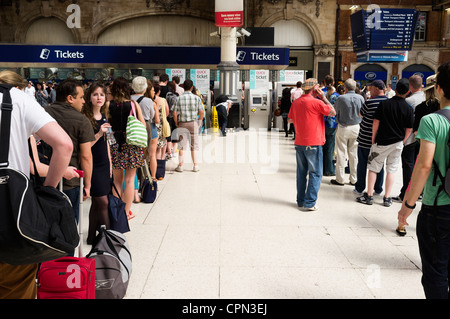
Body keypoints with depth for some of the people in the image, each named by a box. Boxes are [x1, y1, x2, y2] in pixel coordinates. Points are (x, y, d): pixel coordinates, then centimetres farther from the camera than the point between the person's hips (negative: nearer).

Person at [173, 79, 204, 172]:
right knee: (194, 145, 9)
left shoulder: (179, 98, -4)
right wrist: (199, 122, 7)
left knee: (182, 145, 7)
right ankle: (196, 165, 10)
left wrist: (176, 123, 4)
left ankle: (180, 165, 10)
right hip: (193, 123, 0)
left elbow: (175, 113, -7)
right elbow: (201, 112, -4)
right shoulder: (196, 98, -2)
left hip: (182, 123, 0)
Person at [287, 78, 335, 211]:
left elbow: (290, 119, 19)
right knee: (315, 174, 2)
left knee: (301, 173, 14)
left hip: (299, 143, 6)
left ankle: (300, 200, 20)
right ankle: (309, 203, 0)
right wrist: (324, 98, 0)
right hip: (313, 143, -6)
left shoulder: (296, 102, 7)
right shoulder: (316, 102, -12)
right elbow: (333, 112, -3)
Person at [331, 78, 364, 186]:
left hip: (343, 128, -3)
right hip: (356, 128, 3)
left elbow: (334, 112, -4)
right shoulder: (360, 98, -4)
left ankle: (340, 179, 9)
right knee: (354, 154, 10)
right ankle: (354, 179, 17)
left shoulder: (341, 98, -14)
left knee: (341, 154, 4)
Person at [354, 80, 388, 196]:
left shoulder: (370, 102, -17)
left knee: (362, 164, 6)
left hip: (366, 139, -4)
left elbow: (360, 114, -1)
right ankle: (378, 189, 20)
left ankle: (359, 188, 13)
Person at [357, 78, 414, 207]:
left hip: (381, 142, -2)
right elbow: (409, 129, 1)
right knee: (391, 170, 9)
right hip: (397, 143, 2)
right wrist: (402, 141, 15)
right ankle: (387, 198, 12)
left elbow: (376, 122, -7)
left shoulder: (384, 103, -9)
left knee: (373, 168, 7)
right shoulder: (409, 108, -4)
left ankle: (369, 196, 10)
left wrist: (373, 139, 3)